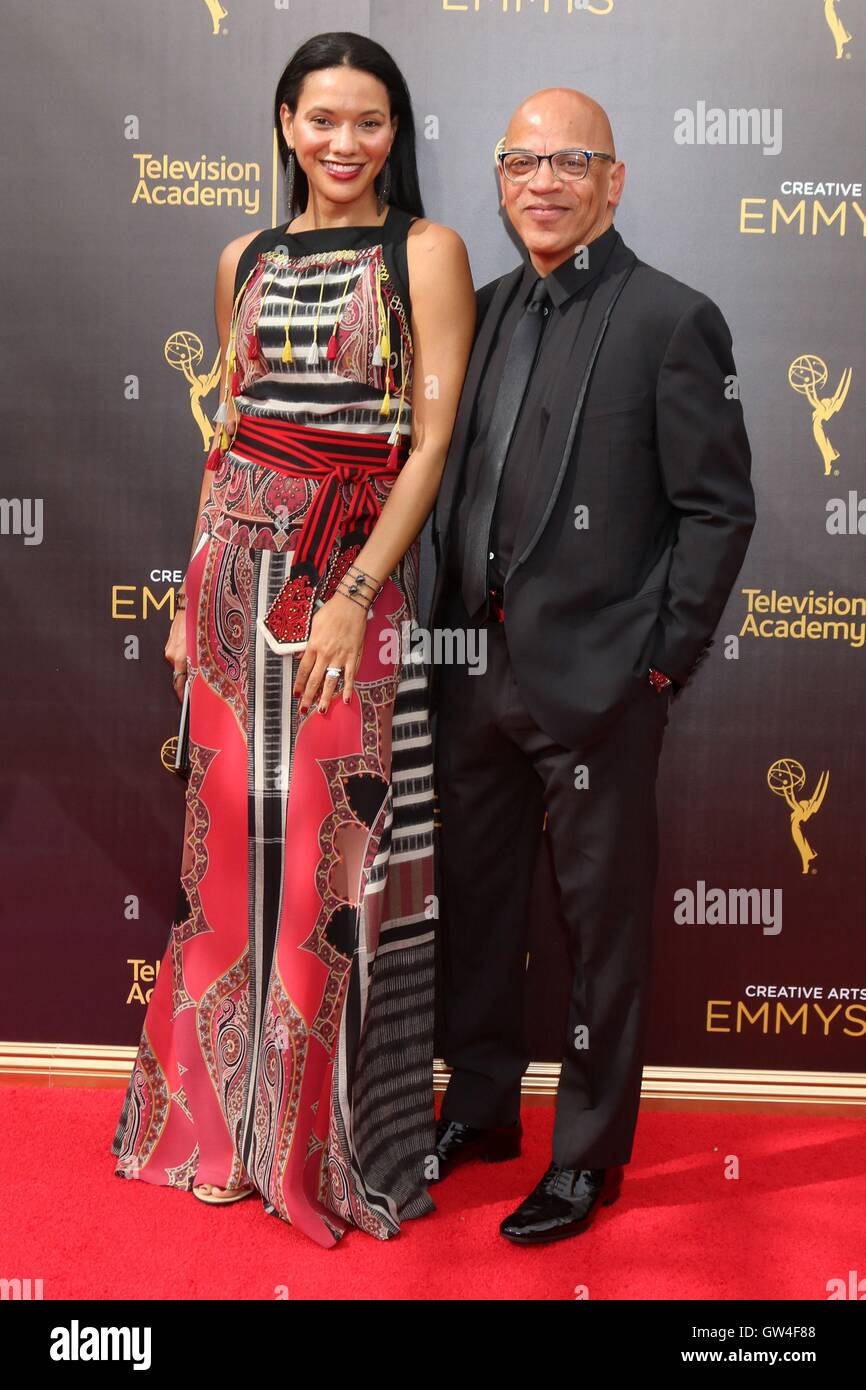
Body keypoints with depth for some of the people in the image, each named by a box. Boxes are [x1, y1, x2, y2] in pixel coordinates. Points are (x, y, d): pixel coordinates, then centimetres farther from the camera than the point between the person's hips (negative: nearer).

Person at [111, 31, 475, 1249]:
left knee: (340, 849, -2)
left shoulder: (427, 254, 0)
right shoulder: (247, 261, 14)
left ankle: (341, 1141, 17)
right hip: (240, 556, 4)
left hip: (357, 566, -4)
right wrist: (196, 593, 11)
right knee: (236, 831, 7)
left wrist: (352, 594, -16)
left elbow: (432, 440, -8)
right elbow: (229, 434, 16)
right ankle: (233, 1121, 24)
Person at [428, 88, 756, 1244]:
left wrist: (661, 665, -10)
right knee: (476, 901, 17)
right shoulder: (486, 310, 11)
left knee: (604, 922, 7)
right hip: (477, 671, 6)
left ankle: (590, 1156, 24)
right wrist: (452, 633, 6)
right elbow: (457, 481, 14)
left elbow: (719, 510, -7)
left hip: (595, 684, -6)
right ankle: (481, 1106, 37)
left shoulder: (673, 321, -6)